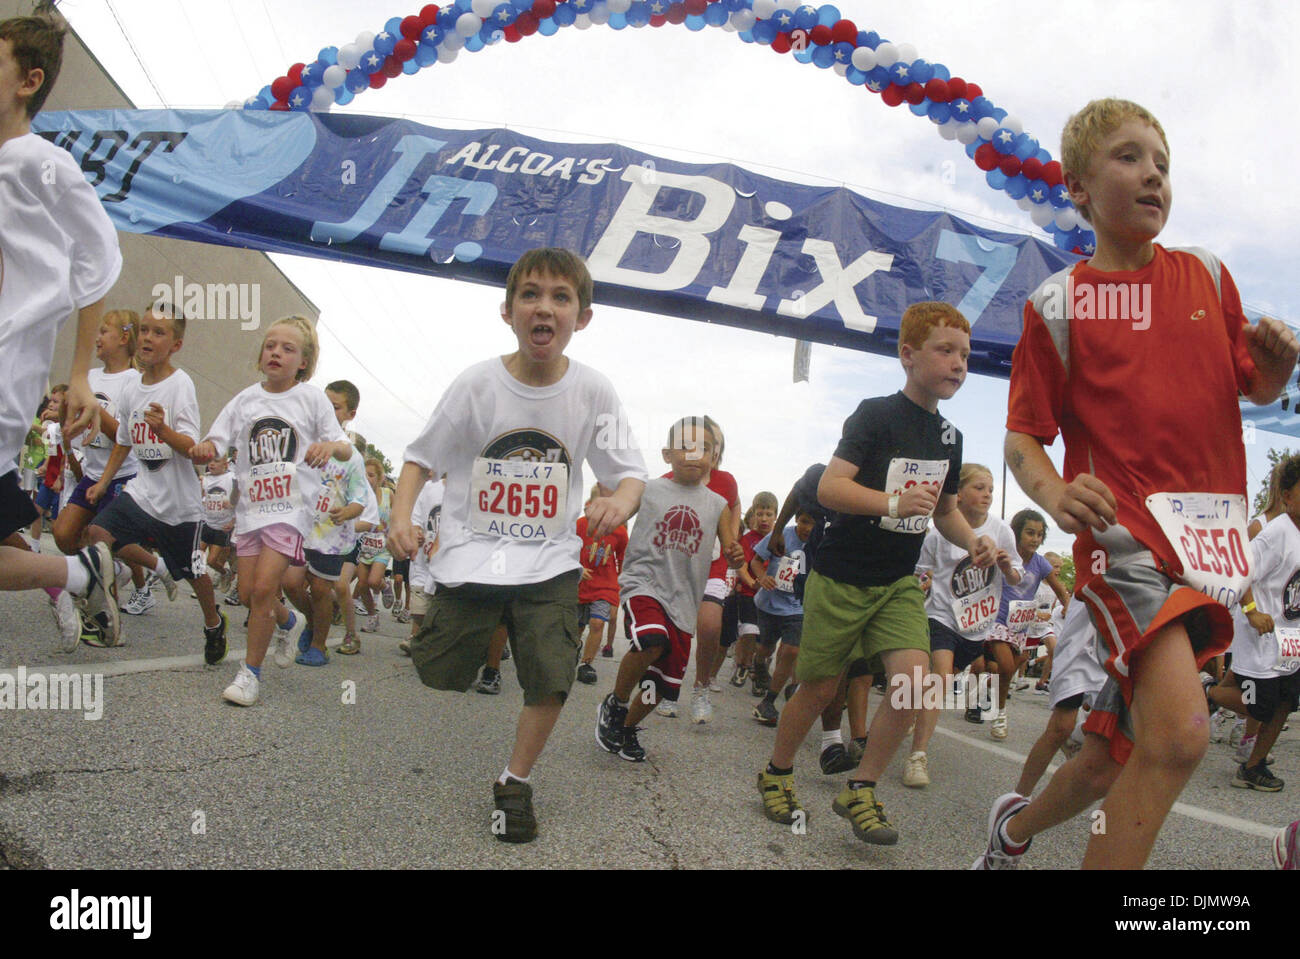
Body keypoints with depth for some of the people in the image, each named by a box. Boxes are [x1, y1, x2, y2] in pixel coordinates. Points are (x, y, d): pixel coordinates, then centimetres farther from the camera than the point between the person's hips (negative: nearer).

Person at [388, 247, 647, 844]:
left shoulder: (593, 391, -5)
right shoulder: (477, 384, -7)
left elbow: (630, 473, -2)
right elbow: (421, 458, 2)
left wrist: (619, 502, -25)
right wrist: (401, 517, -15)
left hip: (549, 564, 1)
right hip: (469, 558, -1)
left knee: (551, 679, -7)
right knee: (431, 683, -1)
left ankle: (514, 784, 21)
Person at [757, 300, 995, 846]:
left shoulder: (948, 436, 7)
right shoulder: (877, 415, -13)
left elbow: (945, 509, 19)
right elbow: (828, 488, -24)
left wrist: (973, 542, 0)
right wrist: (894, 502, -36)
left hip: (898, 582, 5)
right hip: (842, 577, -5)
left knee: (913, 677, -14)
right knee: (820, 688, 5)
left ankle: (860, 790, 4)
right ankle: (776, 775, 30)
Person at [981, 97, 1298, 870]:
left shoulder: (1207, 275, 11)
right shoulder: (1057, 305, 0)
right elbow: (1023, 436, -1)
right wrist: (1051, 490, -23)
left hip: (1211, 541, 5)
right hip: (1126, 534, -5)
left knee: (1115, 757, 12)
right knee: (1180, 732, -26)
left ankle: (1018, 823, 40)